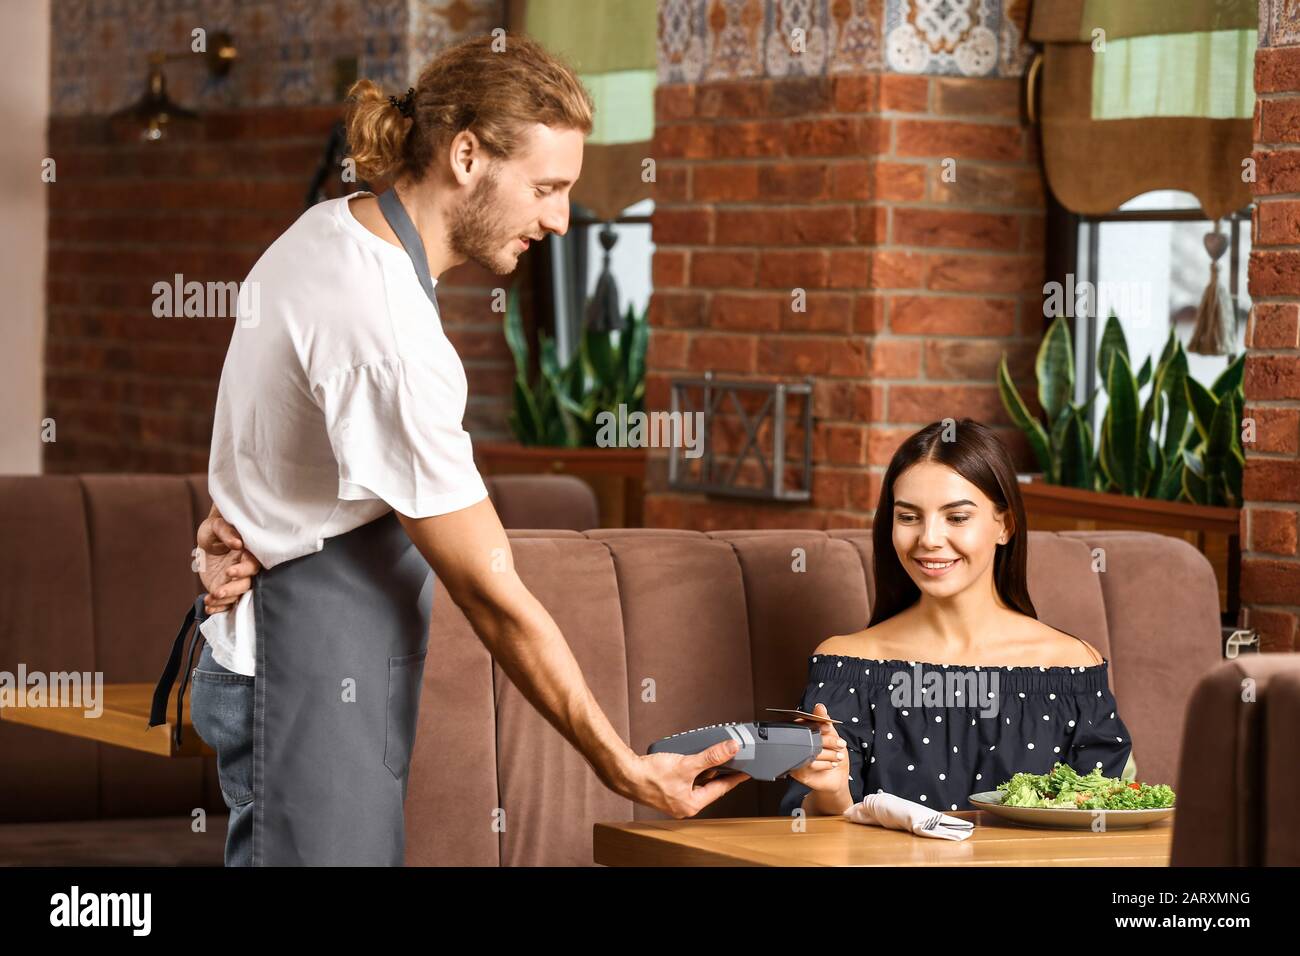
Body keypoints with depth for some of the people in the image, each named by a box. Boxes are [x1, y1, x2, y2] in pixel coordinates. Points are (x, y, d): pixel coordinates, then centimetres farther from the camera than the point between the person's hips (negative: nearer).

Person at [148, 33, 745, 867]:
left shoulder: (329, 230, 5)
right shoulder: (388, 331, -25)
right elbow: (493, 595, -22)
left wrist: (239, 520, -4)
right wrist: (624, 767, -15)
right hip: (314, 681, -10)